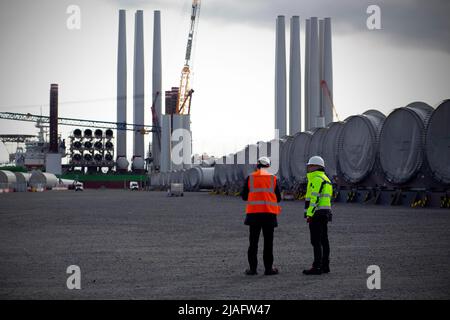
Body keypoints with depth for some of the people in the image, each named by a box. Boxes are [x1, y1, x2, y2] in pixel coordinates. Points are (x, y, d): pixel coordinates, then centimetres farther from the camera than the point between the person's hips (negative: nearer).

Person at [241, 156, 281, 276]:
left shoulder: (250, 178, 2)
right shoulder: (272, 178, 3)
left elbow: (244, 197, 6)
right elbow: (278, 198, 5)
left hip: (254, 213, 0)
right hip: (269, 213, 0)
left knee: (253, 242, 7)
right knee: (268, 242, 5)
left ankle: (253, 268, 6)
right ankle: (268, 268, 5)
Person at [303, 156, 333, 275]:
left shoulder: (317, 179, -12)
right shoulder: (325, 179, 20)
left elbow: (315, 198, -21)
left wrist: (309, 214, -22)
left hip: (317, 214, -10)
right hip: (325, 213, 10)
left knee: (316, 242, -11)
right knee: (323, 241, 11)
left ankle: (317, 267, -13)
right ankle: (325, 266, 13)